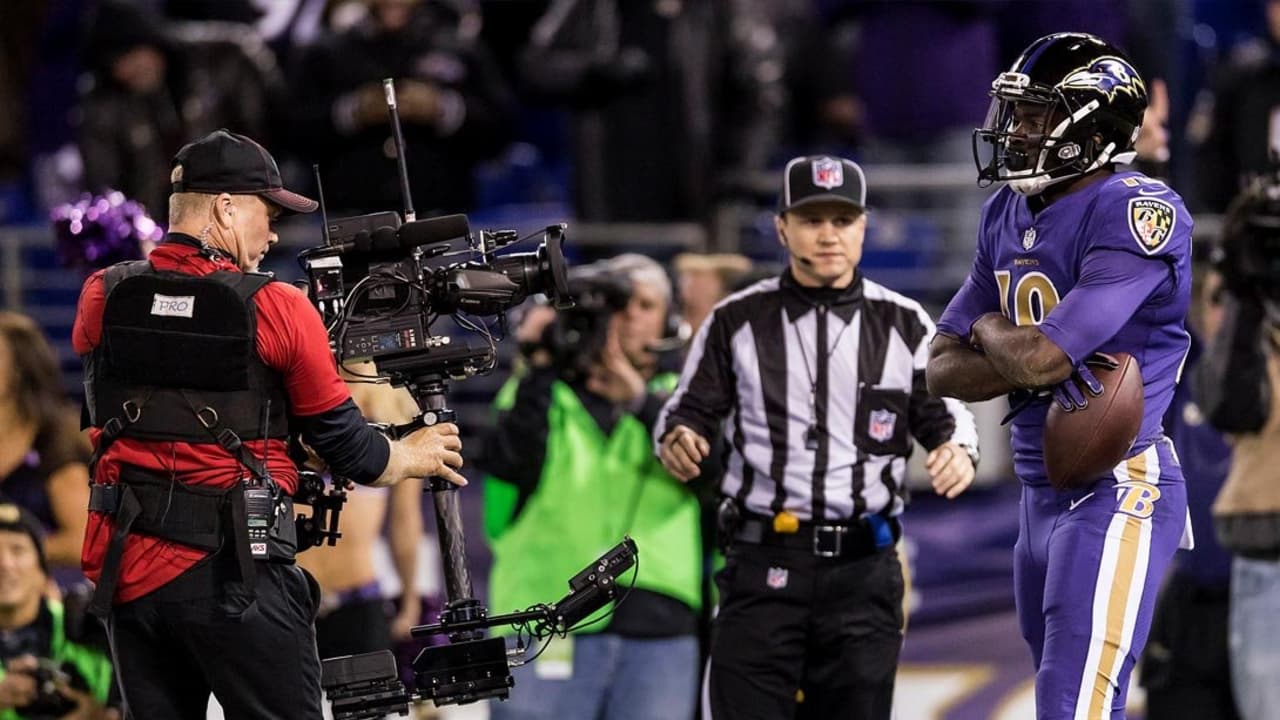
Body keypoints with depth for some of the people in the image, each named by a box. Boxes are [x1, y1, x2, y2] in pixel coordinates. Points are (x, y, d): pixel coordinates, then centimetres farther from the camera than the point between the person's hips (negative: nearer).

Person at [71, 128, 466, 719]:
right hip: (234, 575, -4)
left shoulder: (101, 298, 3)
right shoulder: (276, 309, -8)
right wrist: (412, 456, 22)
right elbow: (346, 448, 0)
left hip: (127, 573, 4)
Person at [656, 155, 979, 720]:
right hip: (762, 567, -1)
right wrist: (677, 439, -16)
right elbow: (690, 412, 8)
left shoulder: (902, 324, 6)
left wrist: (957, 450, -15)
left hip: (863, 568, 1)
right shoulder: (736, 321, 4)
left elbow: (942, 413, 8)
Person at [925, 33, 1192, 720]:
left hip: (1119, 490, -9)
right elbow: (943, 370, 8)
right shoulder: (1007, 216, 11)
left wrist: (993, 330, 0)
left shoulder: (1137, 214, -17)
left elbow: (1037, 356, -23)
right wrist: (1031, 367, -12)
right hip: (1042, 494, 9)